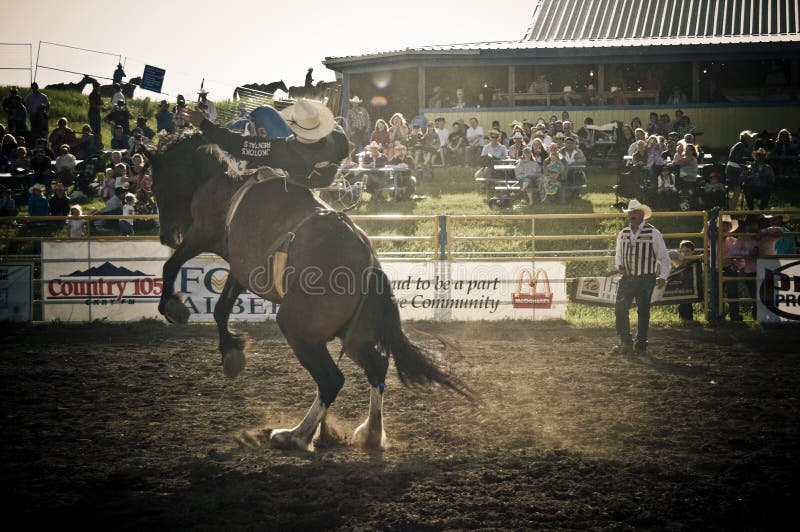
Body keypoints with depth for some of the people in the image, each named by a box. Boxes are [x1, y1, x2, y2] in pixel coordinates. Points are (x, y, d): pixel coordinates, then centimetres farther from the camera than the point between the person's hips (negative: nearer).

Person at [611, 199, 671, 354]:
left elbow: (663, 257, 0)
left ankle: (640, 344, 11)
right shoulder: (623, 234, 9)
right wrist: (619, 265, 0)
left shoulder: (653, 233, -3)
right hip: (627, 278, 4)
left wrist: (663, 277, -10)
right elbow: (618, 255, 22)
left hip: (646, 279, -3)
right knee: (620, 308, -7)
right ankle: (626, 342, 0)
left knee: (643, 311, 1)